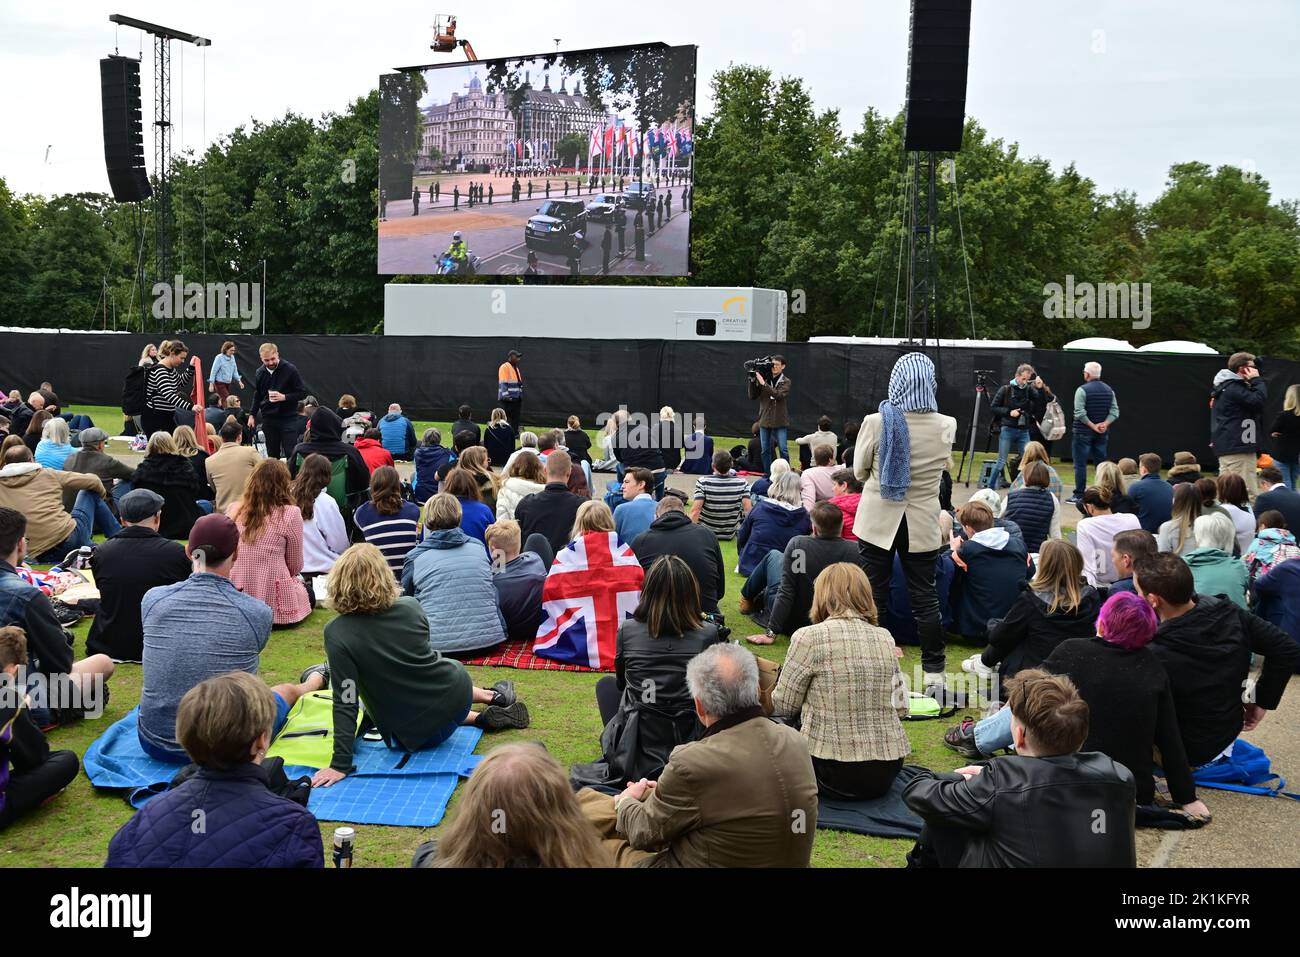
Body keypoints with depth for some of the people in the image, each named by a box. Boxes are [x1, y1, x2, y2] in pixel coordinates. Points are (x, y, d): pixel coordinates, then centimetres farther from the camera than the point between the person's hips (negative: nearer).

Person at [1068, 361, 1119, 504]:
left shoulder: (1082, 390, -11)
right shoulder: (1109, 390, 8)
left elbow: (1080, 413, -18)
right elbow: (1114, 411, 2)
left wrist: (1093, 426, -11)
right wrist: (1105, 424, -7)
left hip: (1083, 432, -6)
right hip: (1102, 433, 6)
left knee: (1080, 464, -1)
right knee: (1101, 463, 12)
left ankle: (1079, 495, -1)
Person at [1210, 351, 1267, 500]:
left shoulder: (1226, 386, 19)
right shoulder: (1234, 388, -13)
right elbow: (1258, 400, -20)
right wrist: (1257, 380, -9)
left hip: (1227, 447, 11)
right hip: (1238, 449, -11)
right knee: (1249, 494, -13)